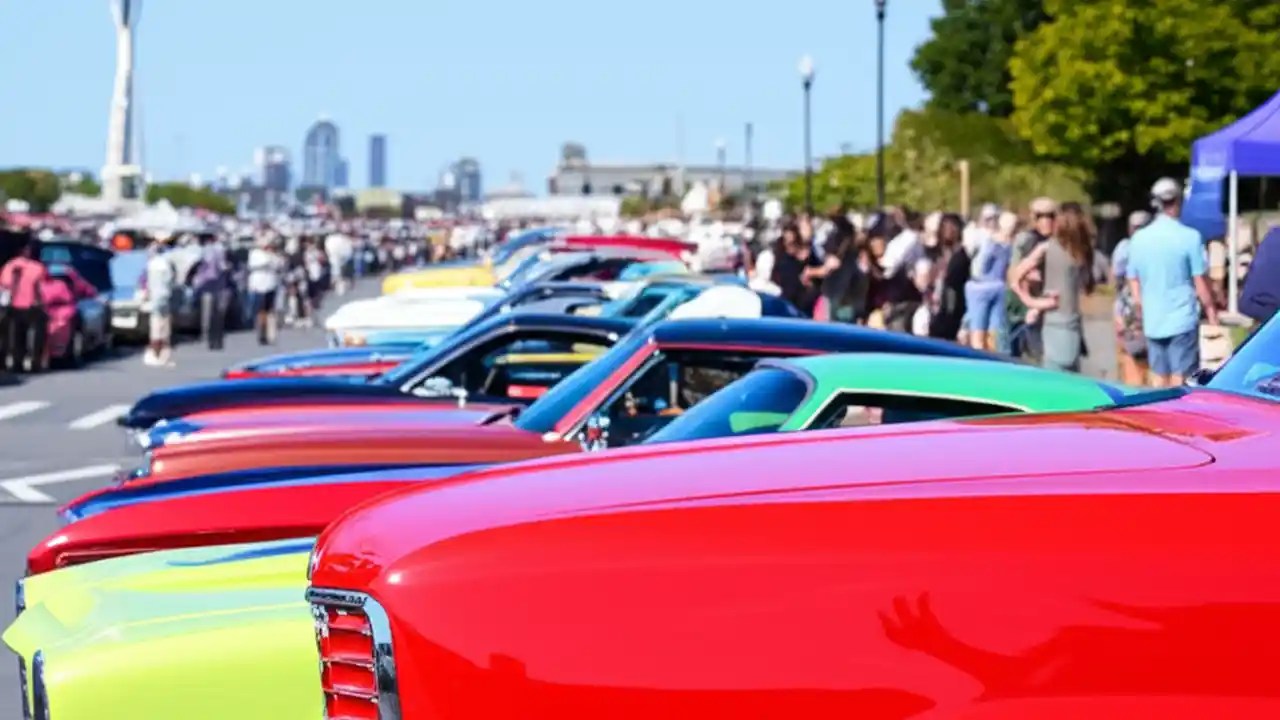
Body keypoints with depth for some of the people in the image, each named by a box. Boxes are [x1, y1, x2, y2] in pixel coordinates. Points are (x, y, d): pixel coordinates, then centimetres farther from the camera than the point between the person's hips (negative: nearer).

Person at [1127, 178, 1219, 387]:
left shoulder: (1139, 238, 5)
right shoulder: (1189, 237, -9)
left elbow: (1134, 285, 11)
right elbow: (1200, 284, -7)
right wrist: (1212, 315, 3)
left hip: (1152, 323, 5)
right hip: (1182, 321, -5)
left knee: (1159, 383, 11)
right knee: (1181, 385, -2)